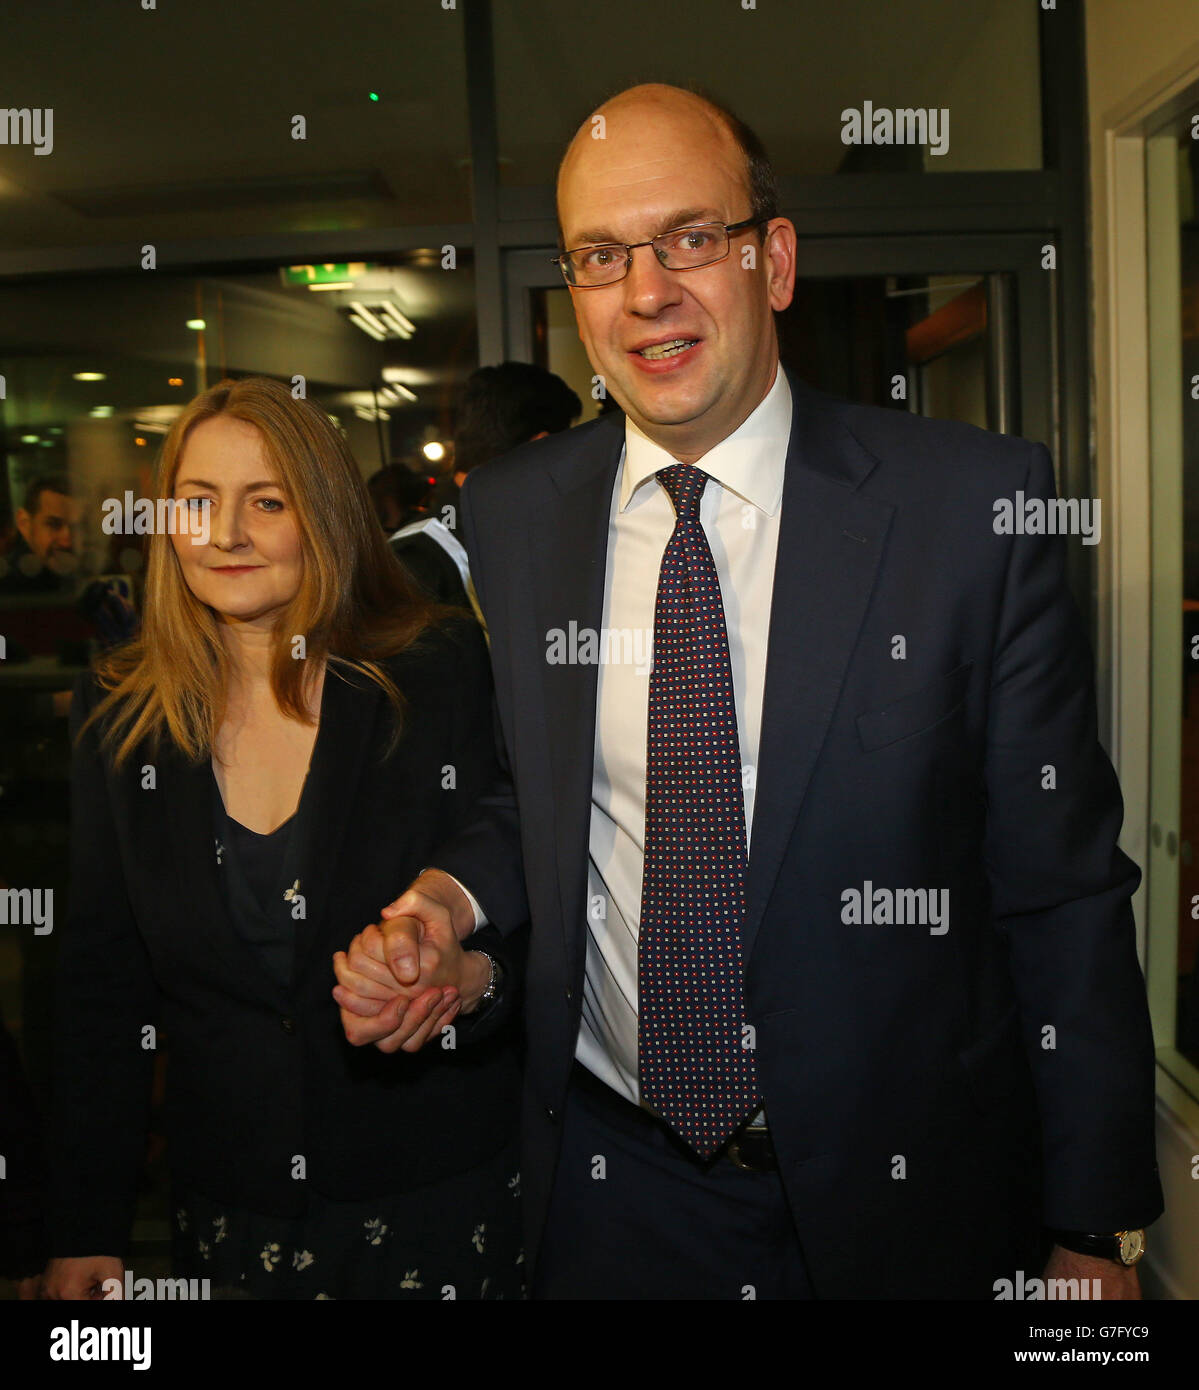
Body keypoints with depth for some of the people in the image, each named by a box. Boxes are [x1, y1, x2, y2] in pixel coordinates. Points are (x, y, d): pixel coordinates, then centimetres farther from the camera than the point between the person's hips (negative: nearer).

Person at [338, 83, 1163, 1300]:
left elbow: (1063, 885, -8)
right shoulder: (504, 518, -3)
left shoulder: (975, 502, -13)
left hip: (903, 1197, -2)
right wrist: (453, 893, -11)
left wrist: (1097, 1230, -5)